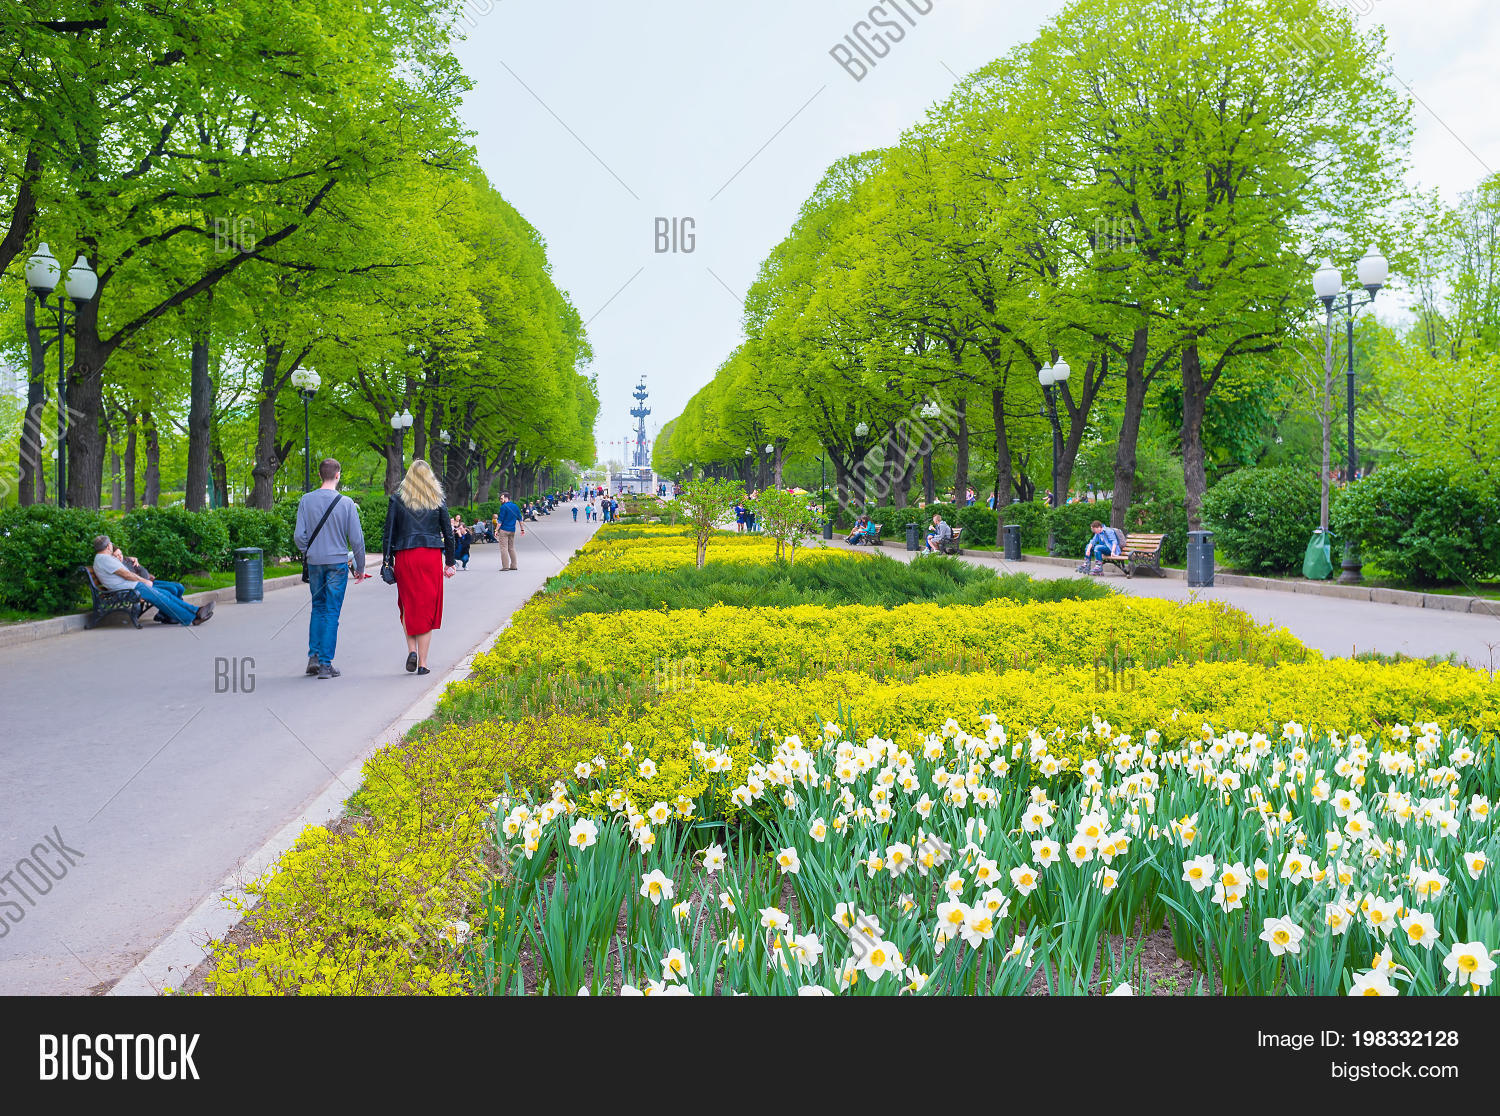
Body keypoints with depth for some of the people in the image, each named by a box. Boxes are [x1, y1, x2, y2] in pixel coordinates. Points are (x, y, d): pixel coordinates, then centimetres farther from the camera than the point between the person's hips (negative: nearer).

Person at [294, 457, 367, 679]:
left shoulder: (306, 501, -2)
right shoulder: (346, 503, -8)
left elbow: (299, 536, -3)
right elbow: (356, 538, -5)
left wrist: (308, 552, 15)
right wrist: (360, 567, 6)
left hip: (314, 562, 3)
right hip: (337, 562, -2)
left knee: (318, 608, 18)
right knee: (332, 612, 2)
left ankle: (313, 656, 10)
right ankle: (326, 664, 2)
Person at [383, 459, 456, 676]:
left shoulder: (397, 500, 2)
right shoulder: (438, 500, 5)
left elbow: (389, 532, 0)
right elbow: (448, 532, 7)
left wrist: (388, 562, 3)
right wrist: (449, 562, 13)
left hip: (405, 556, 0)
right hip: (431, 556, 0)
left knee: (408, 605, 14)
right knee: (428, 607, 4)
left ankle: (412, 650, -3)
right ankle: (423, 663, 3)